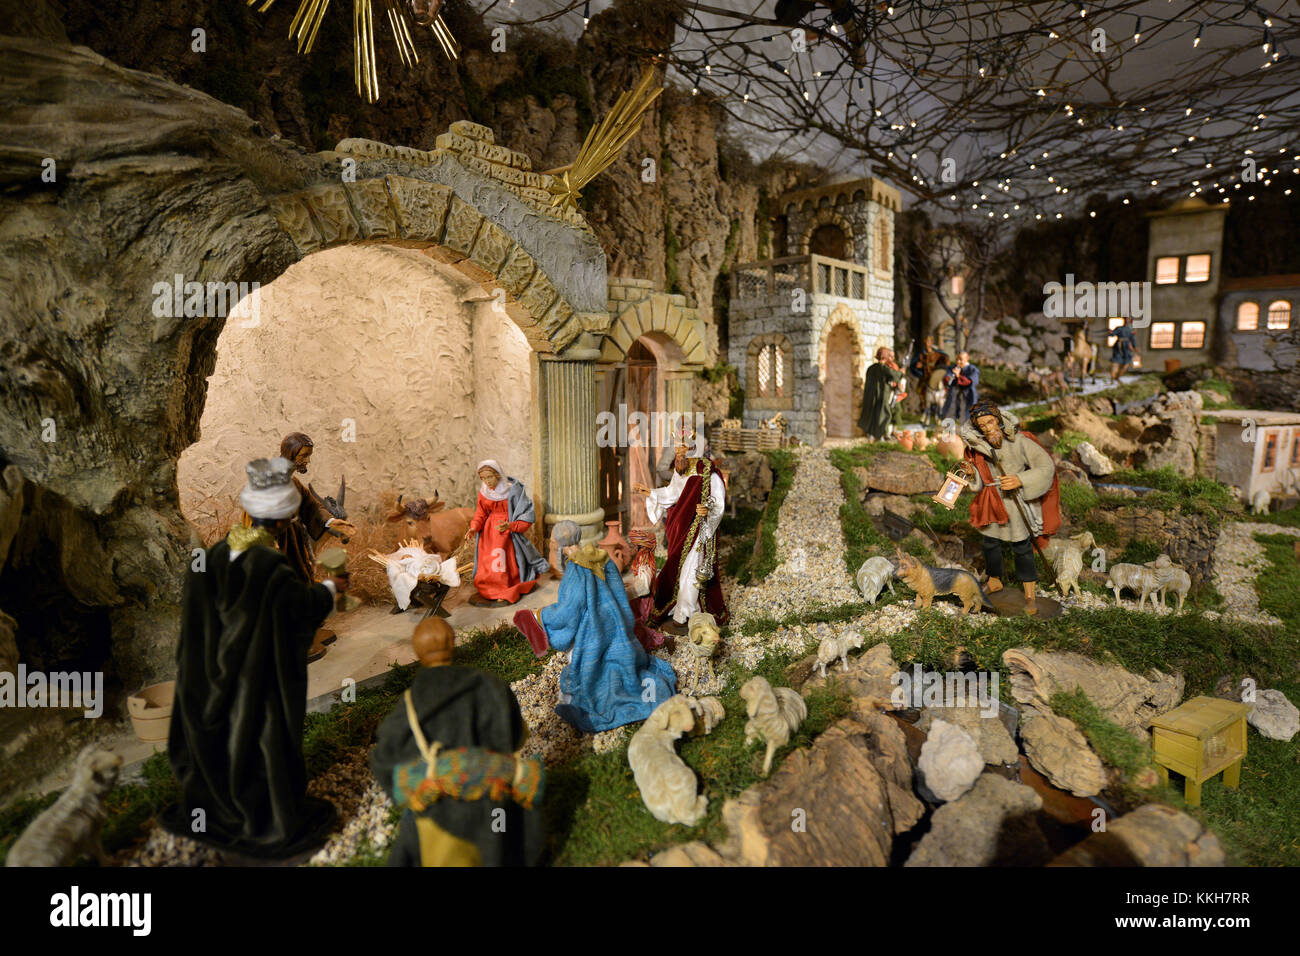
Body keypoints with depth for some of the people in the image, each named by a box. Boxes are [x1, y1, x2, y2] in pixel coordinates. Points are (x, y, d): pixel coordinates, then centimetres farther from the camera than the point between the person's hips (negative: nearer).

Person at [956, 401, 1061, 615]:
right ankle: (994, 582, 38)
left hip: (1019, 500, -4)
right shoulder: (978, 447, -6)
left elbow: (1047, 467, -16)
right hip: (993, 500, 4)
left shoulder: (1019, 441, -19)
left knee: (1022, 547, 1)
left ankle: (1030, 593, 17)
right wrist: (972, 474, -18)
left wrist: (1020, 480, -28)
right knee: (989, 543, 14)